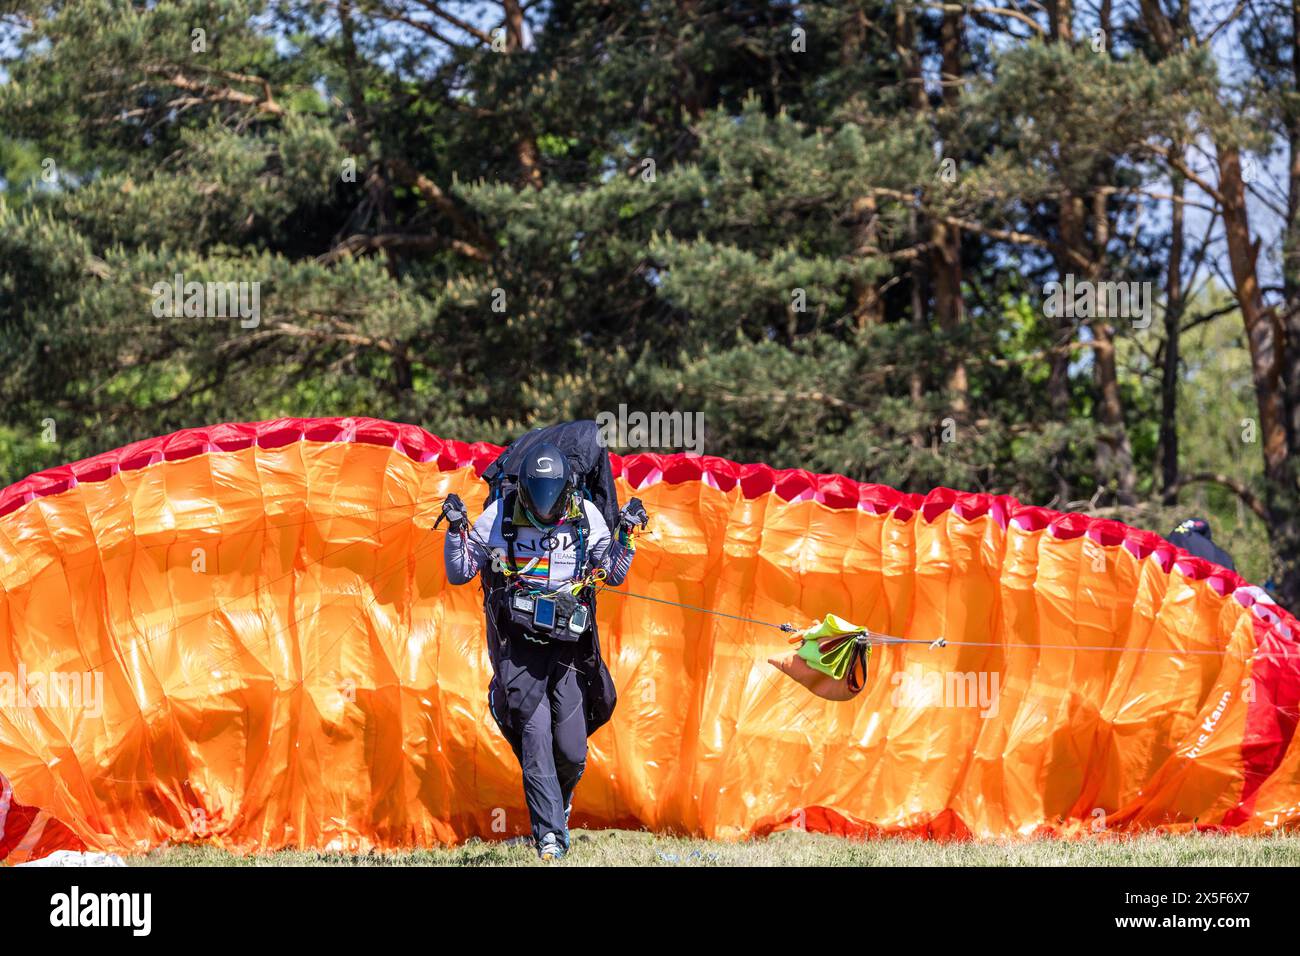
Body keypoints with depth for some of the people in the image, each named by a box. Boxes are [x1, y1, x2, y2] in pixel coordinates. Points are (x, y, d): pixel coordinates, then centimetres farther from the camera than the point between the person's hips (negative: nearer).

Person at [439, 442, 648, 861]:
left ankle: (557, 804, 32)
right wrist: (457, 530, -10)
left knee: (572, 752, 0)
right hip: (518, 645, -2)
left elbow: (613, 575, 10)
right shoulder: (499, 517, -2)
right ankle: (549, 835, -14)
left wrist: (626, 534, -4)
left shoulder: (586, 516, 2)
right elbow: (459, 574, 4)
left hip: (568, 647, 2)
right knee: (535, 737, -14)